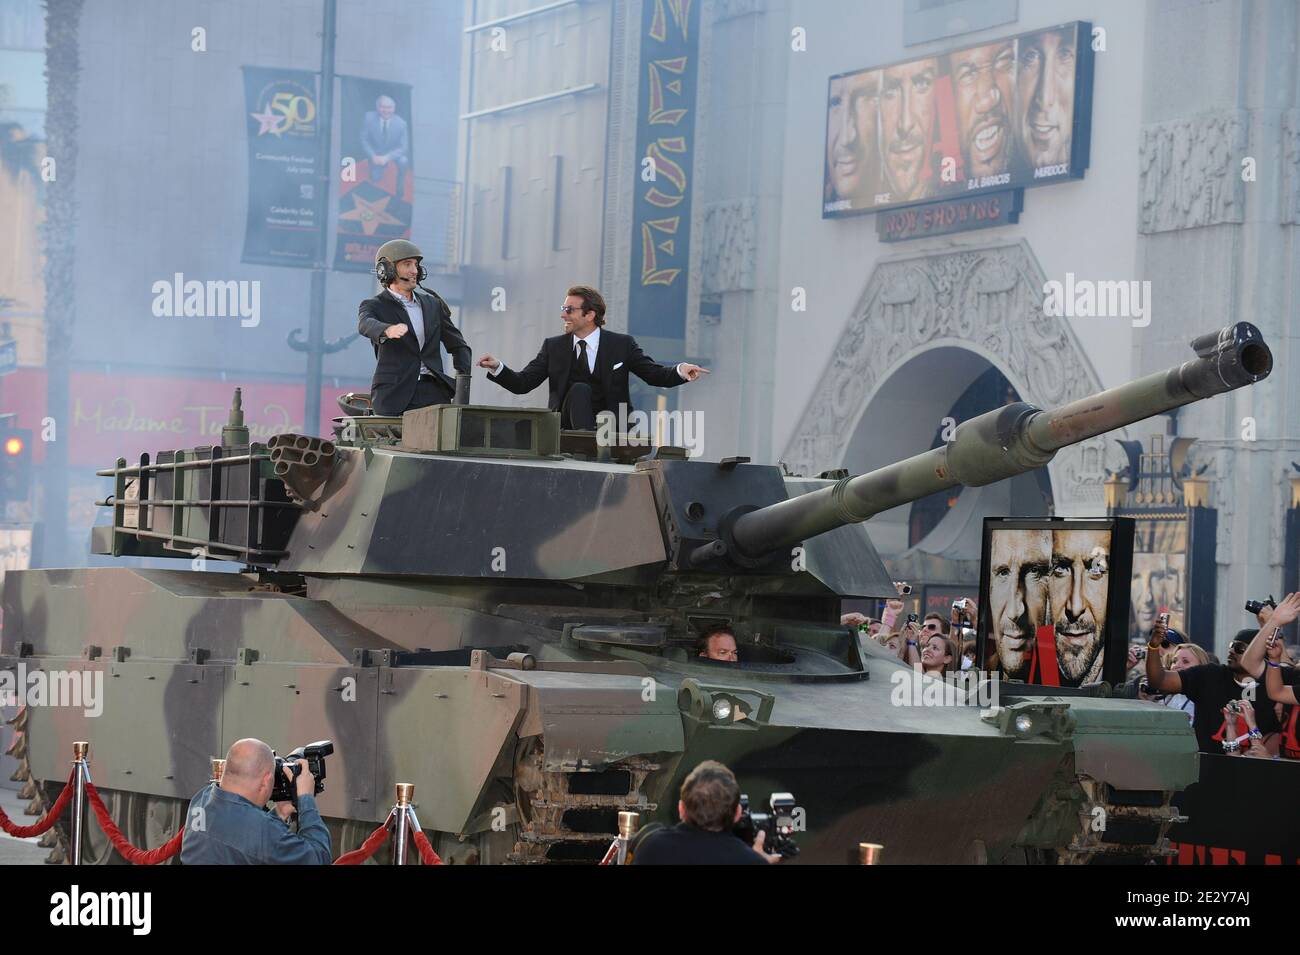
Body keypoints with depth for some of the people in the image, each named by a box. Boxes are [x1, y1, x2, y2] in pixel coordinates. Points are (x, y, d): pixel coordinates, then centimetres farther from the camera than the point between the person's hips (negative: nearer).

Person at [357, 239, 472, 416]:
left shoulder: (433, 304, 20)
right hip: (393, 393, -3)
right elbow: (366, 324, -18)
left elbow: (458, 346, 24)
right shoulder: (374, 306, 6)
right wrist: (388, 330, -42)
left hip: (432, 390, 3)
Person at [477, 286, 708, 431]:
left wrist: (680, 371, -19)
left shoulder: (622, 345, 7)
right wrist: (497, 368, -11)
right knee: (580, 389, -29)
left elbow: (655, 374, 2)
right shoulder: (553, 347, 12)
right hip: (568, 423, 1)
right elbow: (522, 383, 8)